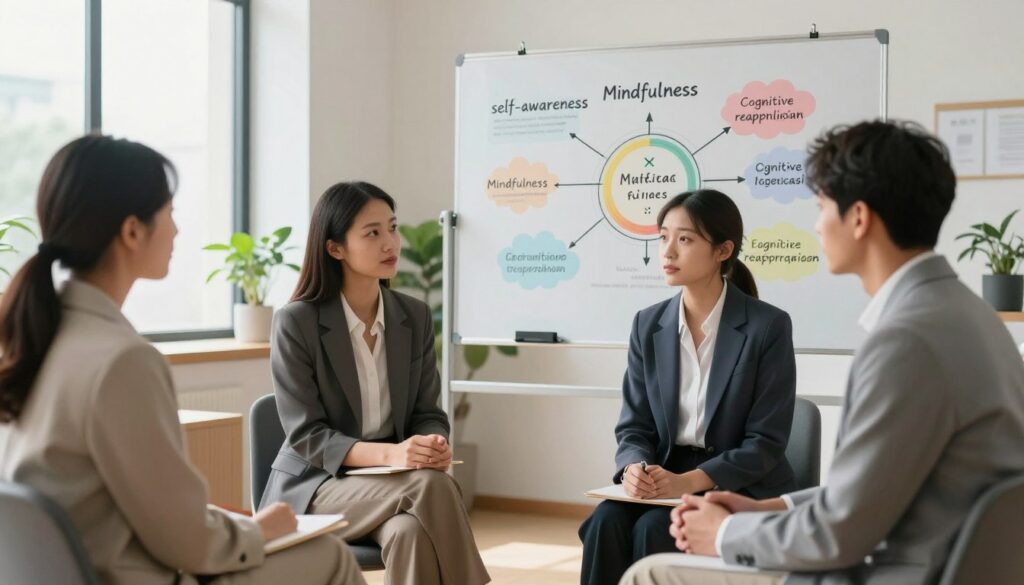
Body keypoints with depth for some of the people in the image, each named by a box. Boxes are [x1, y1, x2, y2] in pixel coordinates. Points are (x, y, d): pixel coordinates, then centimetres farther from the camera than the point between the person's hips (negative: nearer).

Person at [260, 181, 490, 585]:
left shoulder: (415, 317, 3)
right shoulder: (296, 323, -11)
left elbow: (428, 413, 5)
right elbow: (306, 436, -13)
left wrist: (434, 445, -21)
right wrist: (389, 453, -29)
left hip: (391, 483, 4)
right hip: (315, 485, -4)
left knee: (410, 532, -32)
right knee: (432, 485, -31)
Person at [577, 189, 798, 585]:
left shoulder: (768, 326, -9)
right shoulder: (648, 325, 5)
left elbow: (766, 442, -11)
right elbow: (634, 425, 5)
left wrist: (690, 481, -24)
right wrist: (635, 468, -20)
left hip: (741, 488, -4)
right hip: (665, 480, 4)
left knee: (654, 528, -30)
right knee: (606, 522, -26)